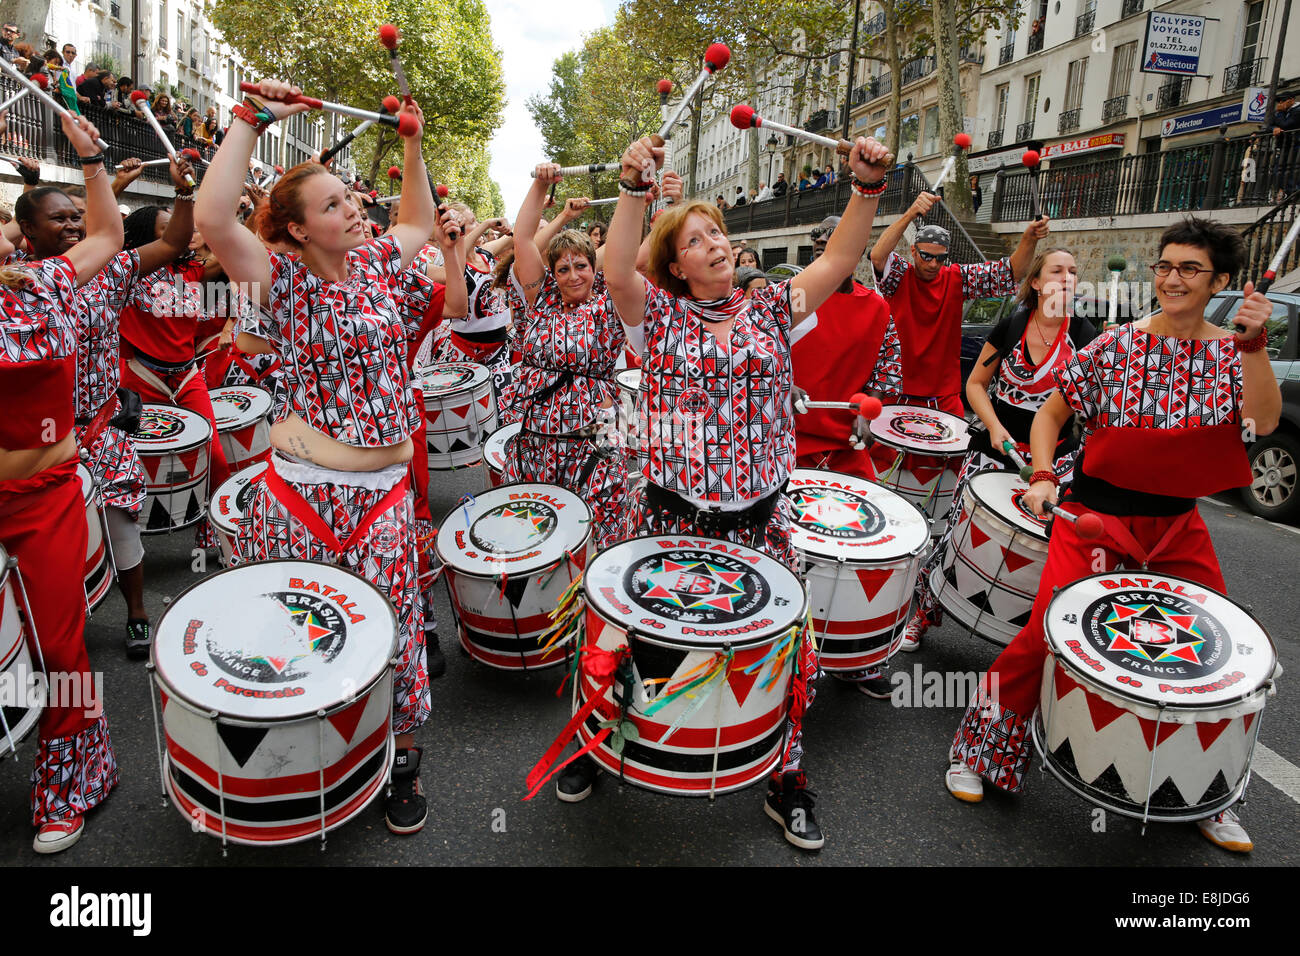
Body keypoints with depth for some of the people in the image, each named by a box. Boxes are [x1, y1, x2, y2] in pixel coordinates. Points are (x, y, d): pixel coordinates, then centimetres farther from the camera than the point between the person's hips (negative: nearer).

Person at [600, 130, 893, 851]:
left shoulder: (770, 311, 8)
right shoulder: (658, 315, 3)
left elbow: (838, 261, -2)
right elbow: (616, 274, -16)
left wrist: (867, 187, -15)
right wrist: (633, 187, -25)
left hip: (757, 520, 2)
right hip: (668, 516, -1)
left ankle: (786, 781, 26)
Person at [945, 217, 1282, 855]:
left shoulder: (1230, 353, 2)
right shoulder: (1116, 346, -4)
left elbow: (1264, 422, -15)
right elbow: (1050, 414, 1)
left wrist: (1255, 344, -24)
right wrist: (1043, 477, -12)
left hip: (1178, 524, 3)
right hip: (1095, 514, -3)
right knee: (1046, 633, -12)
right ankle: (981, 749, 7)